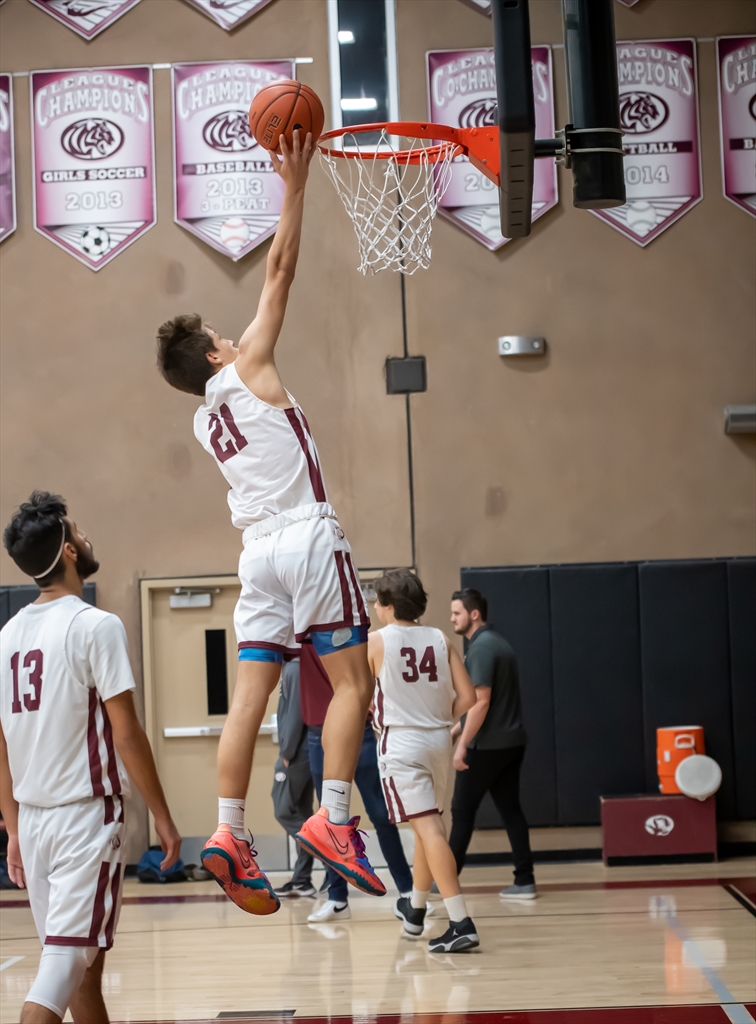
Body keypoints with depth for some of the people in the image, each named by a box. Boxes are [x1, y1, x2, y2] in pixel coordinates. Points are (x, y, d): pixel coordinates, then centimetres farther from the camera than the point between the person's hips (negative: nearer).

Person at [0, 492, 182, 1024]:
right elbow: (125, 734, -13)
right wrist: (163, 817, -5)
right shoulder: (97, 626, -11)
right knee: (64, 964, -9)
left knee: (83, 960, 17)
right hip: (87, 816, -7)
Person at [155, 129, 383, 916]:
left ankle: (230, 833, -7)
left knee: (250, 693, 1)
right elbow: (280, 271, 0)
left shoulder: (205, 421, 17)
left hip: (258, 550, 7)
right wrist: (294, 185, 3)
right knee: (352, 680, -5)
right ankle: (333, 819, -16)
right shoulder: (247, 369, 1)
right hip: (308, 536, -7)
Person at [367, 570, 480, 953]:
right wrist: (439, 719, 14)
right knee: (427, 826, 21)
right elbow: (467, 698, 0)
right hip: (438, 739, 5)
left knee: (428, 828, -11)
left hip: (401, 743, -5)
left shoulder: (375, 642, -6)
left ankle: (461, 924, -20)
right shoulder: (440, 639, 4)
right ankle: (414, 910, 39)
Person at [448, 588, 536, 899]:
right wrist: (459, 729, 25)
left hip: (487, 746, -9)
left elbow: (481, 701, -22)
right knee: (510, 809, 8)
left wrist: (463, 744, -21)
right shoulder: (496, 642, 15)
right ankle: (524, 880, 5)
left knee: (462, 810, 2)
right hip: (511, 742, 9)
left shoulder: (482, 648, -15)